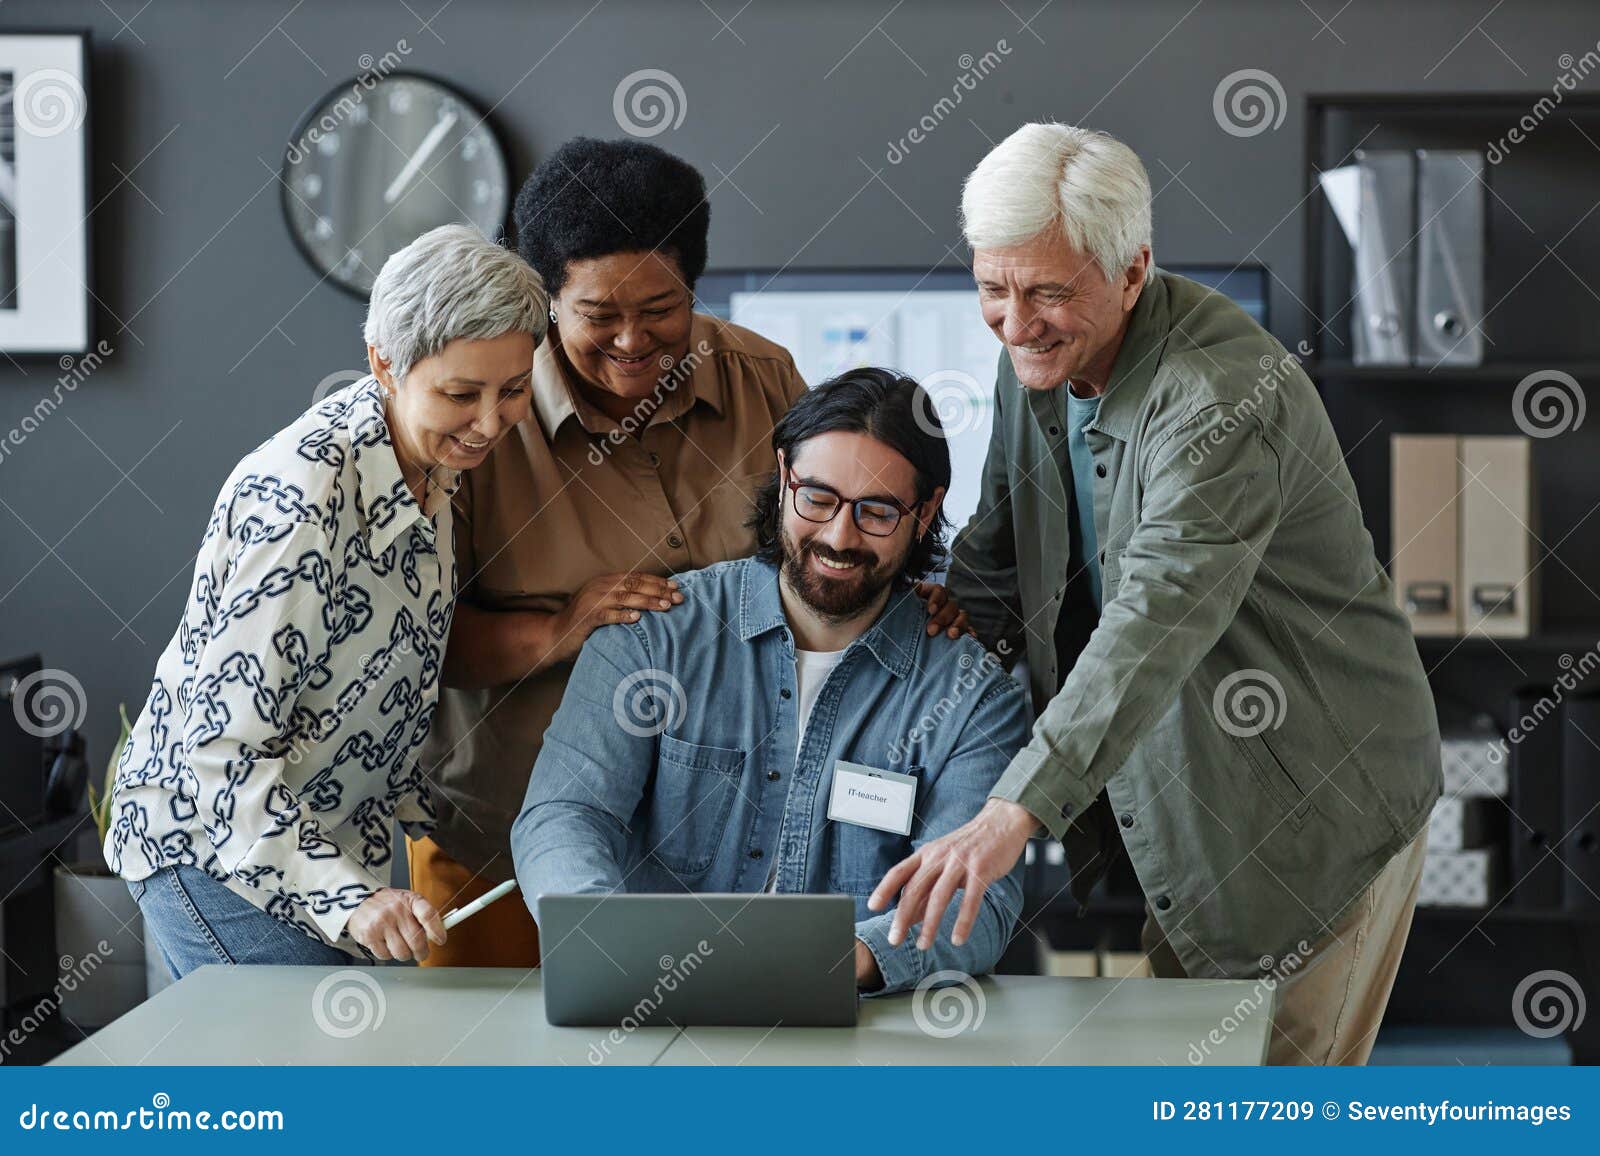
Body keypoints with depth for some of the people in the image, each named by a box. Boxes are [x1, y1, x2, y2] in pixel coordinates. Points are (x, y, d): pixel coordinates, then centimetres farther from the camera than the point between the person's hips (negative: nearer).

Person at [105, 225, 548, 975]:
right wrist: (347, 899, -38)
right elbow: (225, 747, -29)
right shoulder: (297, 499, -29)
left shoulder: (434, 463, -2)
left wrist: (424, 825, 13)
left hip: (332, 840, 8)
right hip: (212, 849, -8)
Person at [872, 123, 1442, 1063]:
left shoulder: (1228, 394, -29)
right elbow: (999, 563, 13)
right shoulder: (1038, 359, -1)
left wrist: (1014, 811, -49)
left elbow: (1159, 622, -40)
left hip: (1318, 808, -8)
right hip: (1169, 803, 8)